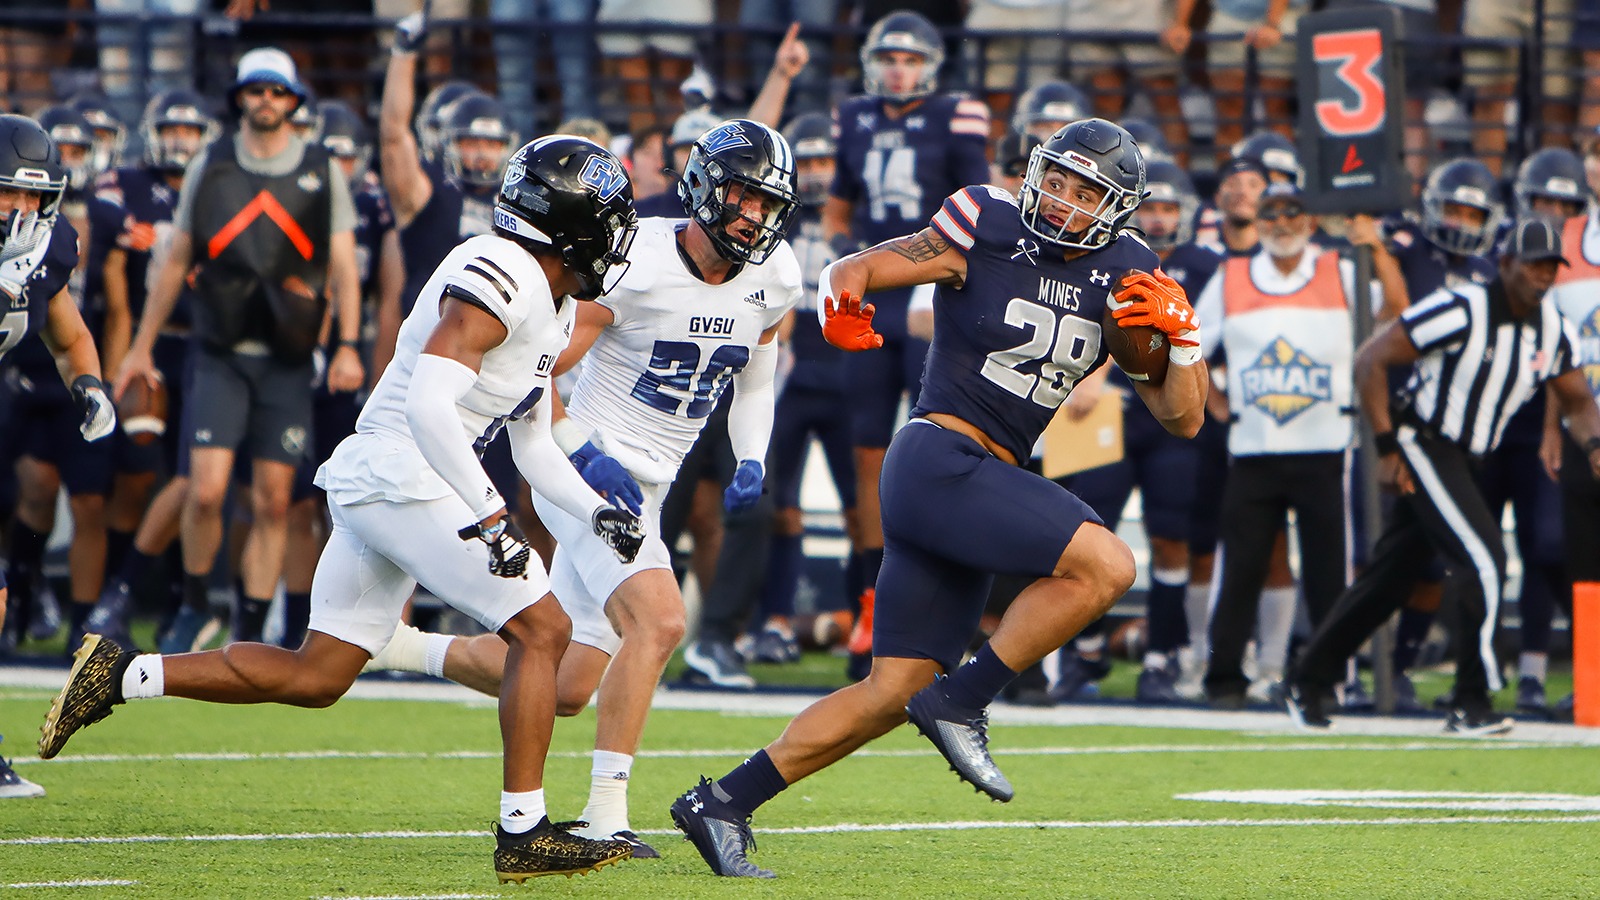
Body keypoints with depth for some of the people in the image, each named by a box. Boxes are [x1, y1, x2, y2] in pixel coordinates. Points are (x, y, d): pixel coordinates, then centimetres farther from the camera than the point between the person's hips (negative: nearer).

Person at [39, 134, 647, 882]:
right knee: (541, 630, -8)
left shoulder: (552, 308, 16)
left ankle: (122, 675, 14)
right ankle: (523, 834, -7)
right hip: (401, 479, -10)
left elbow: (532, 443, 24)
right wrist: (488, 515, -28)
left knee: (313, 677, 12)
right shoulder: (500, 277, -16)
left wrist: (594, 512, 11)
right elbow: (428, 405, -27)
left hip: (372, 486, 10)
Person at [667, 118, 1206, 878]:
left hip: (984, 484, 7)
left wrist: (1177, 337, -9)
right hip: (939, 458, -7)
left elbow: (1182, 418, 10)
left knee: (895, 691, 5)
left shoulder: (1122, 280, 10)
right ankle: (961, 702, -12)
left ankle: (721, 805, 11)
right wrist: (842, 302, -23)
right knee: (1105, 564, -23)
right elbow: (853, 269, 0)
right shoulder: (987, 233, -5)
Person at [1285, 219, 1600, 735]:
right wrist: (1387, 449, -18)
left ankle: (1307, 683, 24)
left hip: (1465, 461, 8)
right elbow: (1370, 361, -16)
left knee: (1387, 577, 12)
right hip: (1423, 446, -8)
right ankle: (1471, 705, -12)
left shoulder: (1552, 330, 2)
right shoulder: (1460, 312, -20)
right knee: (1483, 558, -18)